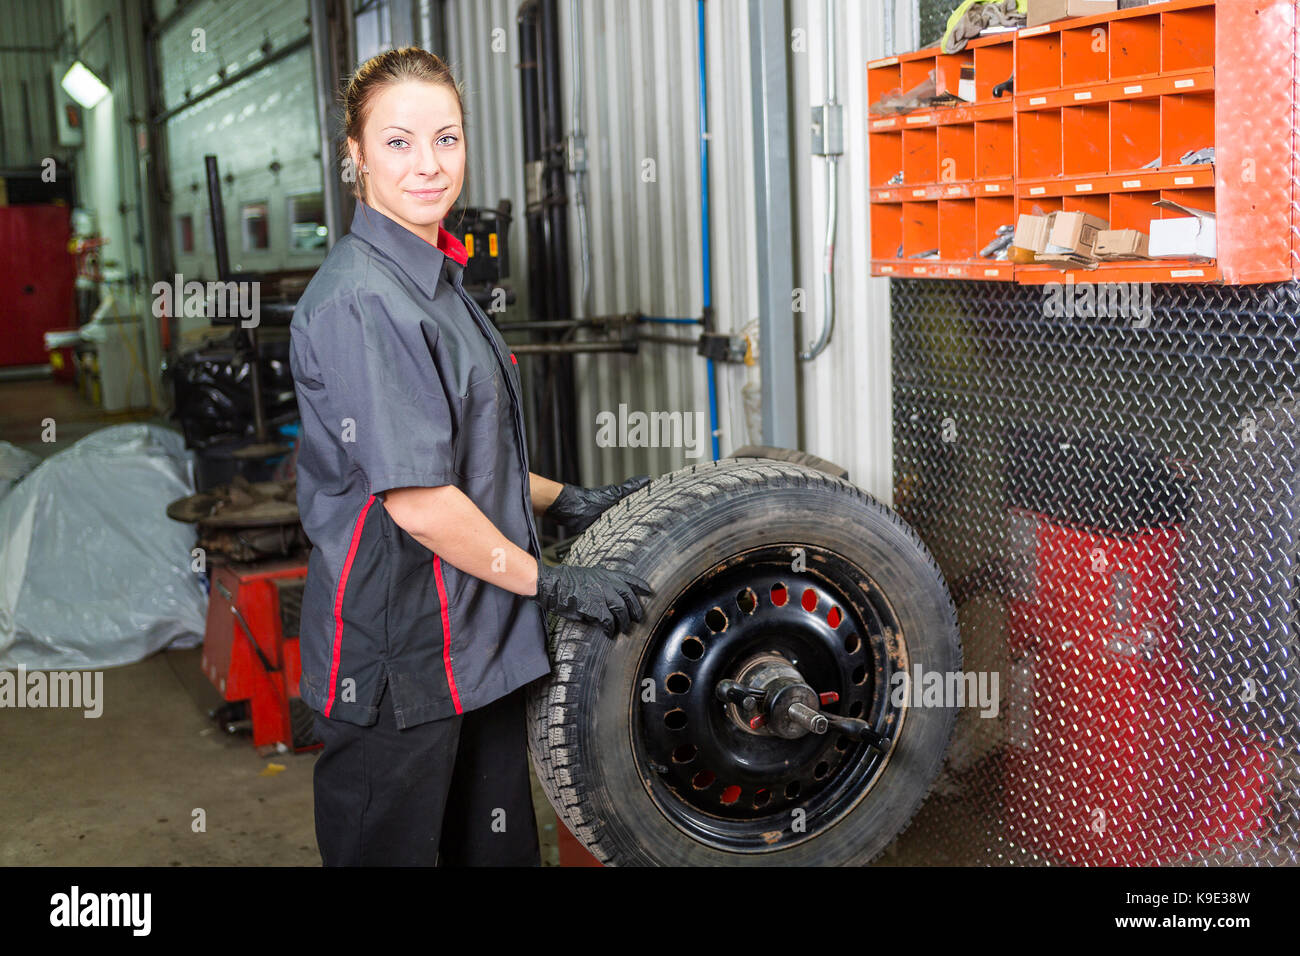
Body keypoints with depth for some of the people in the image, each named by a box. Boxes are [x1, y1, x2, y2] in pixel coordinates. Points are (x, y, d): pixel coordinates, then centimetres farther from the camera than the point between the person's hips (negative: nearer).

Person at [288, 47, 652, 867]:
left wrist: (566, 502, 10)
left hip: (477, 636, 9)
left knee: (496, 844, 21)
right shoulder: (360, 300, -20)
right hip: (396, 653, -9)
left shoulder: (436, 278, 11)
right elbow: (416, 501, -24)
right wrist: (551, 583, -15)